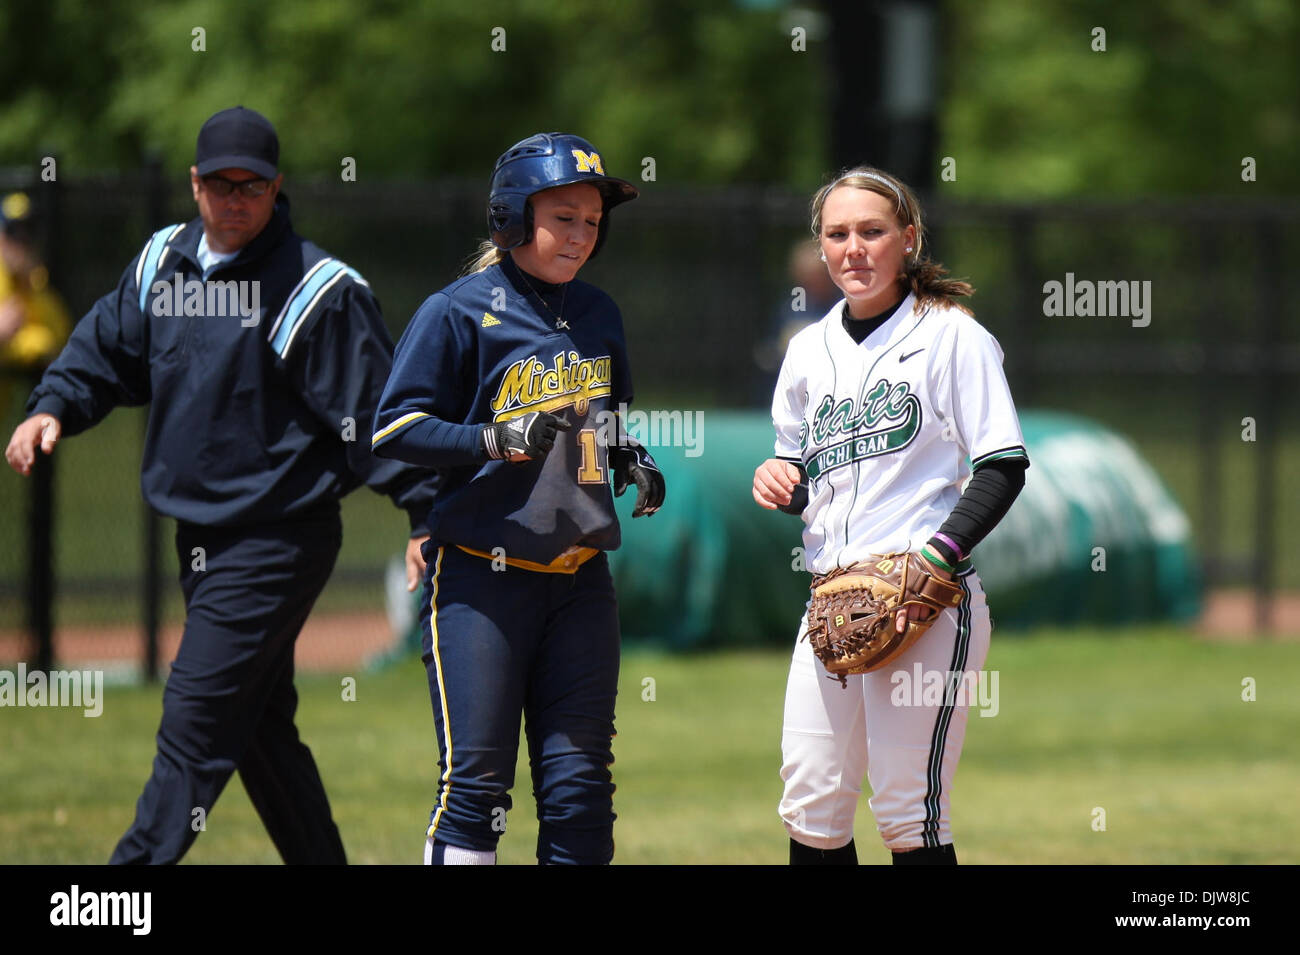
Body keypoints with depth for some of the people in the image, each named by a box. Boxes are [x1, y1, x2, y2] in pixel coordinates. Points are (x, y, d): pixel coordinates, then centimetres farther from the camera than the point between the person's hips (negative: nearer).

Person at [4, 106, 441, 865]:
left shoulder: (318, 290, -13)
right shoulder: (161, 264, 7)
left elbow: (377, 410, -13)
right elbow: (105, 351, 20)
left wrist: (425, 515, -17)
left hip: (280, 539, -8)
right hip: (200, 537, 8)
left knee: (196, 718, -12)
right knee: (259, 725, 14)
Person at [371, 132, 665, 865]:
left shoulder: (598, 315, 14)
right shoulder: (460, 312, -6)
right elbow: (394, 431, -9)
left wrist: (630, 461, 7)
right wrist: (500, 439, -19)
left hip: (580, 582, 5)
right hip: (481, 578, -5)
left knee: (579, 785, 3)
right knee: (476, 782, -8)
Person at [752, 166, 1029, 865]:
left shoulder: (950, 336, -2)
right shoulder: (810, 350, 17)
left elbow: (1002, 465, -6)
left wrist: (937, 558, -18)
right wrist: (776, 480, 2)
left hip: (930, 601, -6)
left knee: (908, 812, -8)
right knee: (810, 808, 2)